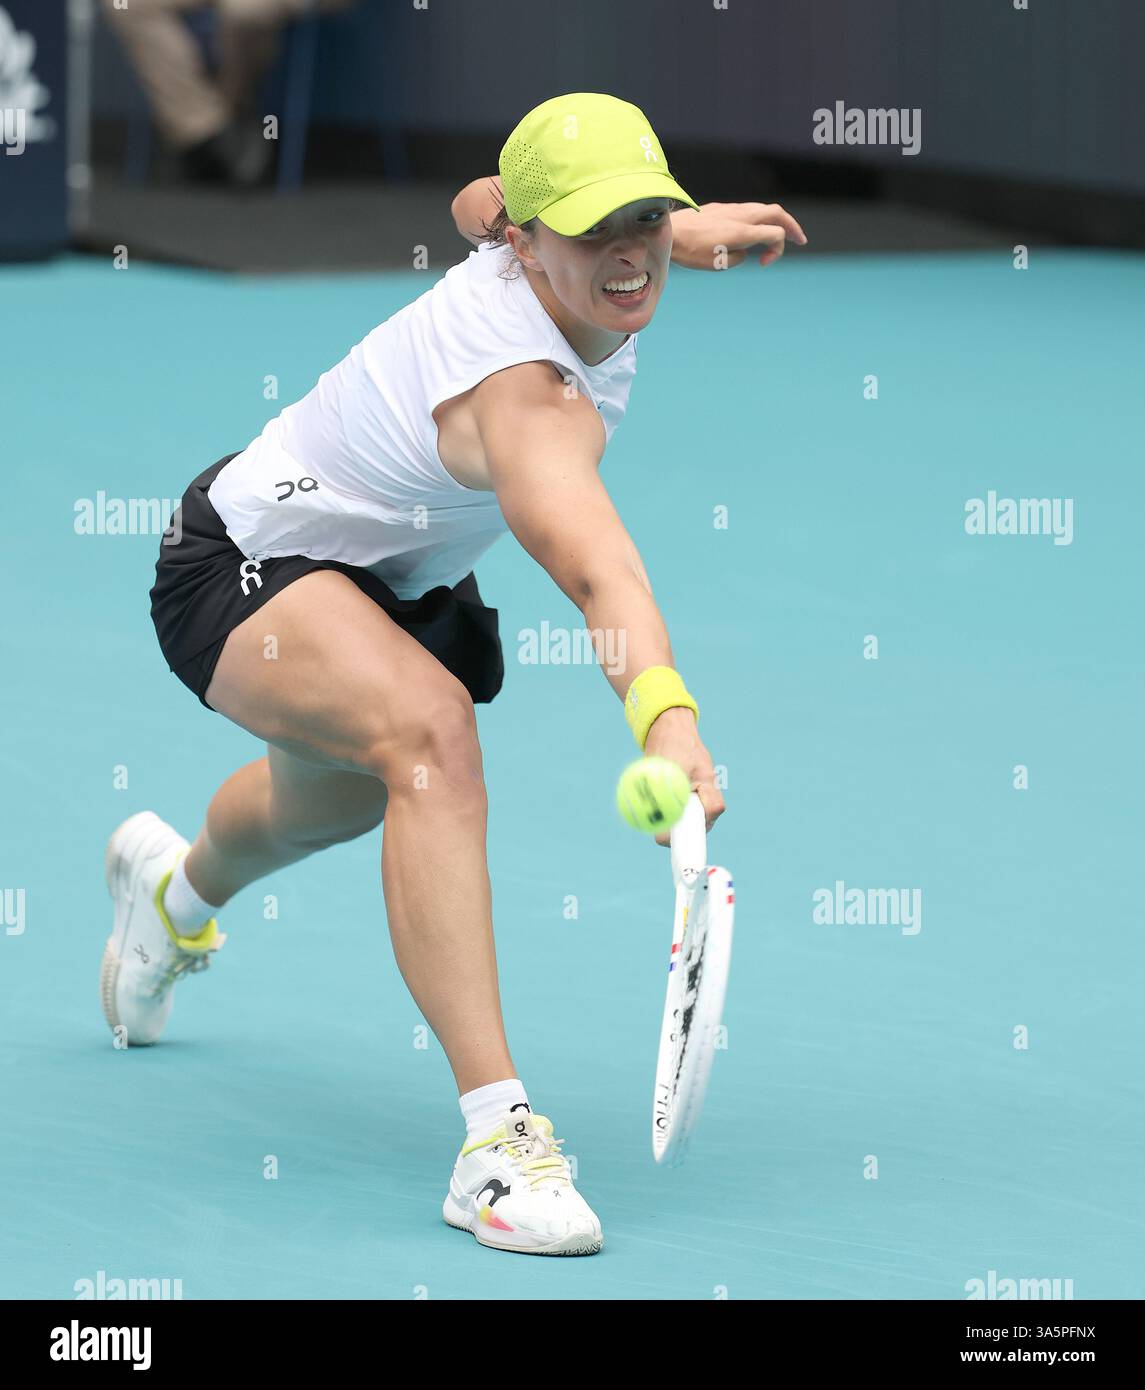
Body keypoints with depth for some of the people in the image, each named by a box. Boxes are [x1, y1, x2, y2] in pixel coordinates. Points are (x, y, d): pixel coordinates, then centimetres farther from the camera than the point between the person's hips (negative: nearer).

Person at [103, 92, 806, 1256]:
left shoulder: (519, 236, -17)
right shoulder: (528, 395, -42)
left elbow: (475, 201, 10)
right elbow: (591, 561, -62)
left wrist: (678, 229, 6)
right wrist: (665, 713, -78)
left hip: (388, 574, 10)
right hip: (243, 561, -10)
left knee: (342, 796, 36)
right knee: (428, 727, -39)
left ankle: (174, 885, 74)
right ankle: (497, 1135, -45)